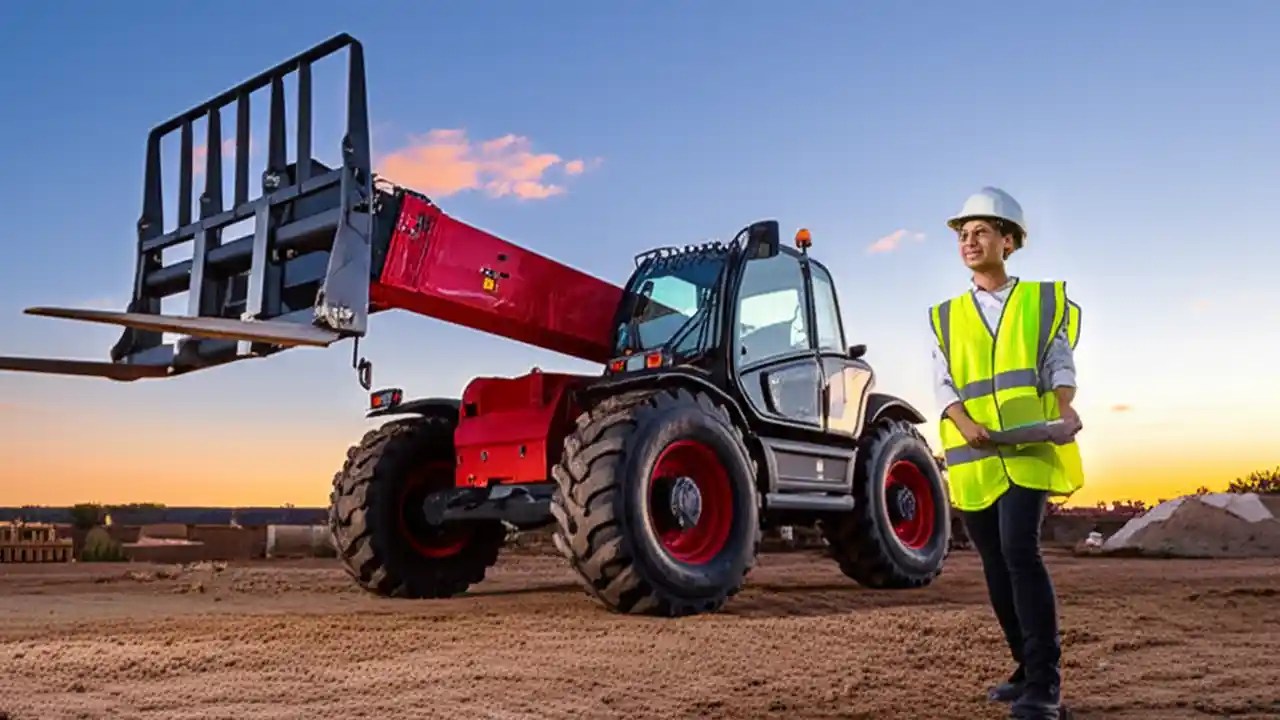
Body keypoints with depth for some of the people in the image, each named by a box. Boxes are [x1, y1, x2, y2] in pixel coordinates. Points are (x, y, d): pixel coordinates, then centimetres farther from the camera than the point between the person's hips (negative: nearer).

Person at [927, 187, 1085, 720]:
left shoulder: (1044, 299, 11)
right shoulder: (945, 316, 15)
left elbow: (1060, 364, 3)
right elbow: (943, 383, 4)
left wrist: (1065, 411, -17)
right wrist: (965, 424, -15)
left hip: (1030, 450, -3)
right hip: (973, 458, 4)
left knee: (1020, 552, -19)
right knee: (995, 566, 8)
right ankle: (1029, 670, 23)